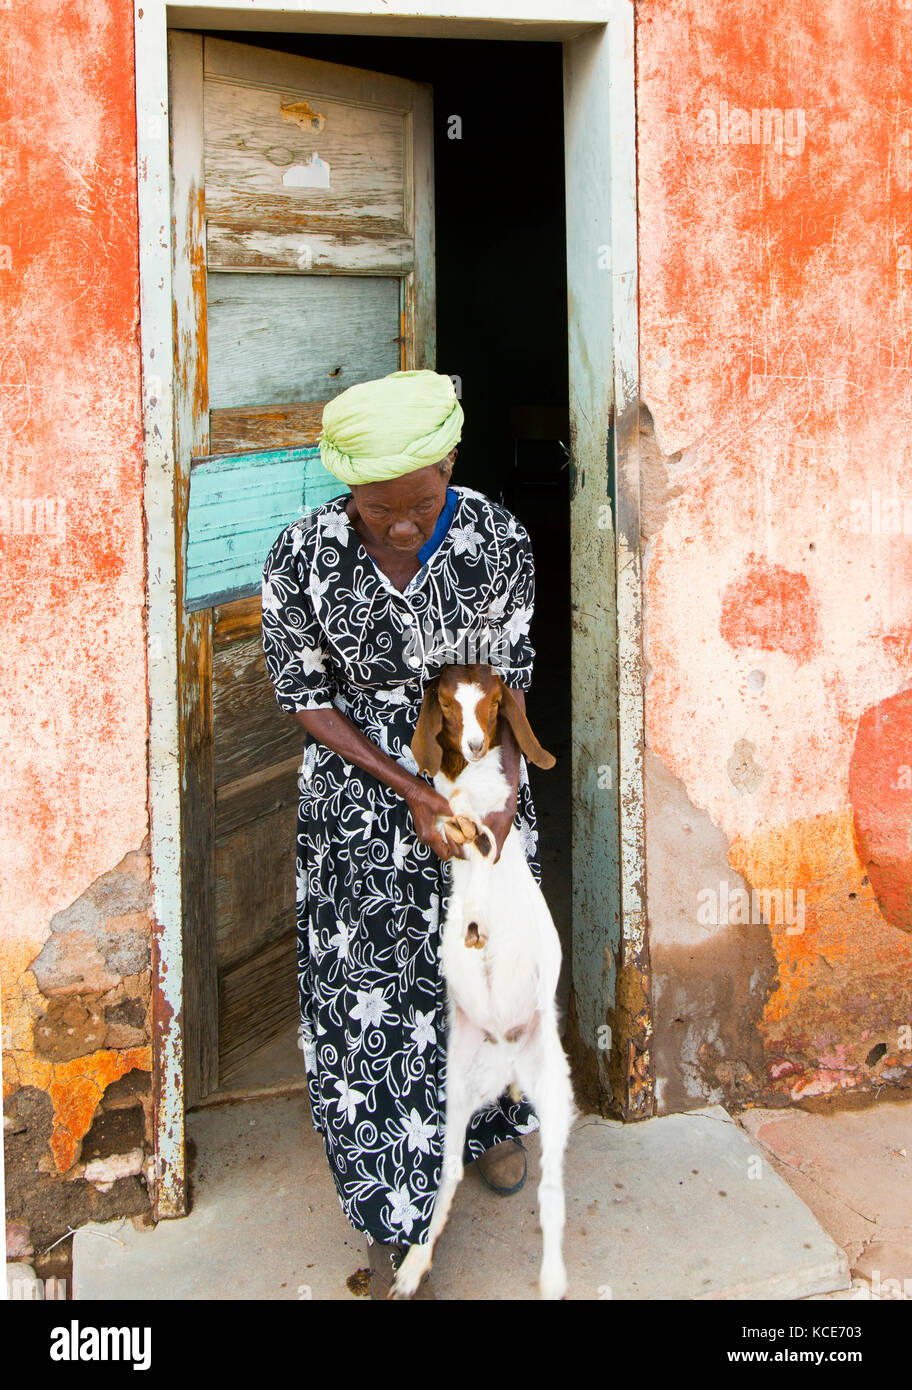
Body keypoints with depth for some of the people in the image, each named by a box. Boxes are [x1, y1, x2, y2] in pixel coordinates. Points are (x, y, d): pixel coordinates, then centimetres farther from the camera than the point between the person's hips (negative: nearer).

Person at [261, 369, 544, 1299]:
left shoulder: (497, 540, -15)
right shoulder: (301, 560, -20)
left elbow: (508, 675, -3)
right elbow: (309, 700, -10)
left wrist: (504, 783, -18)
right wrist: (410, 792, -17)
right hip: (361, 799, -2)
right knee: (366, 999, 1)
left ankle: (490, 1124, 49)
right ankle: (394, 1226, 19)